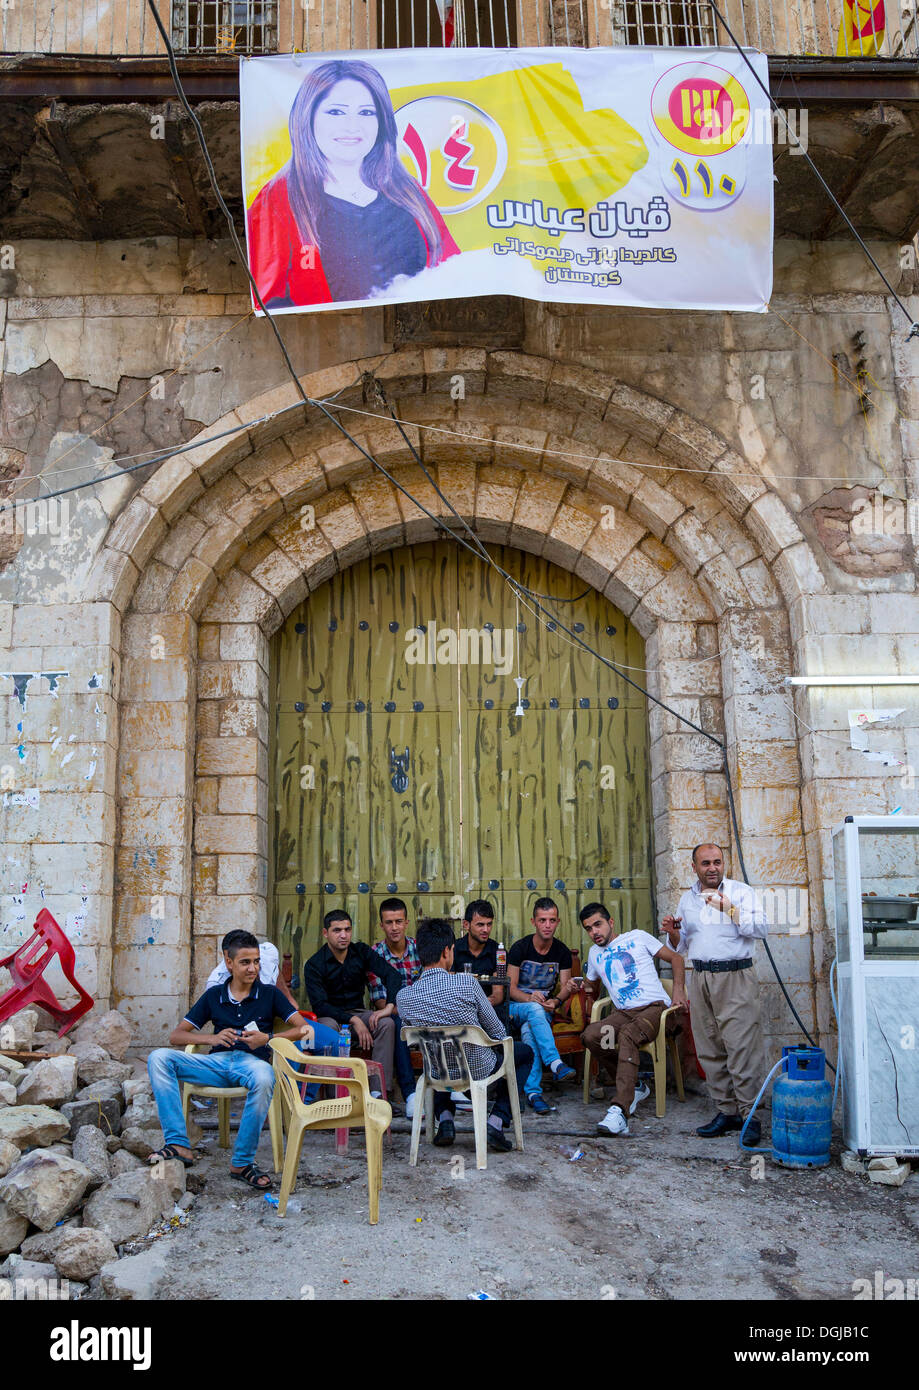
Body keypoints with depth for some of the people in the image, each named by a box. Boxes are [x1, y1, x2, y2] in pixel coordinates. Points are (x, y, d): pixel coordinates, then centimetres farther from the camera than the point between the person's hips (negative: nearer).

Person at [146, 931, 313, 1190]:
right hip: (217, 1061, 3)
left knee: (264, 1076, -40)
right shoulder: (213, 995, 16)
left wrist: (267, 1038, -12)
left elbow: (303, 1028, 4)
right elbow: (176, 1035, 12)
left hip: (251, 1060, -3)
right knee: (158, 1058, -19)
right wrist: (212, 1038, -6)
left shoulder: (269, 994, 12)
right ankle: (178, 1144, -22)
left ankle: (242, 1162, -25)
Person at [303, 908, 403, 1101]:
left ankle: (378, 1091, -28)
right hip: (330, 1015, -3)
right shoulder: (314, 964, -10)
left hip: (357, 1012, 3)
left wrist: (389, 1006, -27)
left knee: (386, 1023, -26)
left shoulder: (361, 951, -1)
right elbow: (320, 1006, -18)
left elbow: (392, 974, -10)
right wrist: (353, 1021, -27)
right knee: (329, 1027, -37)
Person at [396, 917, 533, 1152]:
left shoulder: (403, 997, -15)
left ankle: (444, 1118, 20)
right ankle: (496, 1122, 9)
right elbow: (498, 1033, -11)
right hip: (479, 1070, -4)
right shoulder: (467, 983, -24)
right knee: (524, 1053, 25)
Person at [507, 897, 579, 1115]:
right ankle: (556, 1064, -49)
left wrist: (556, 1001, -26)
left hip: (544, 1009, 1)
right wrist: (530, 998, -29)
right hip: (515, 1006, -1)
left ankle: (533, 1092, -38)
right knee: (534, 1009, -38)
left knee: (529, 1030, -35)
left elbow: (564, 987, -2)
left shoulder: (562, 952, 2)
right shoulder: (520, 948, -8)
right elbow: (510, 988, -9)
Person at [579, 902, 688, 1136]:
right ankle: (633, 1088, -10)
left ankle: (620, 1110, -48)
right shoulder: (595, 954, 24)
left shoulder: (637, 938, 10)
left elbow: (676, 959, 10)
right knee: (590, 1035, -26)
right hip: (622, 1013, 5)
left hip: (654, 1007, -5)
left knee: (627, 1035, -37)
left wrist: (678, 991, -3)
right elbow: (591, 987, 39)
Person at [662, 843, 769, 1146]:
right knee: (709, 1050, 7)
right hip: (700, 978, 5)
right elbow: (682, 946, 21)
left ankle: (749, 1115, 0)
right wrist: (673, 933, 0)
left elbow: (760, 928, -13)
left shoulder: (741, 891, 1)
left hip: (735, 977, -5)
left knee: (742, 1047, -9)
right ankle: (727, 1111, 17)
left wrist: (729, 909, -21)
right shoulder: (687, 899, 15)